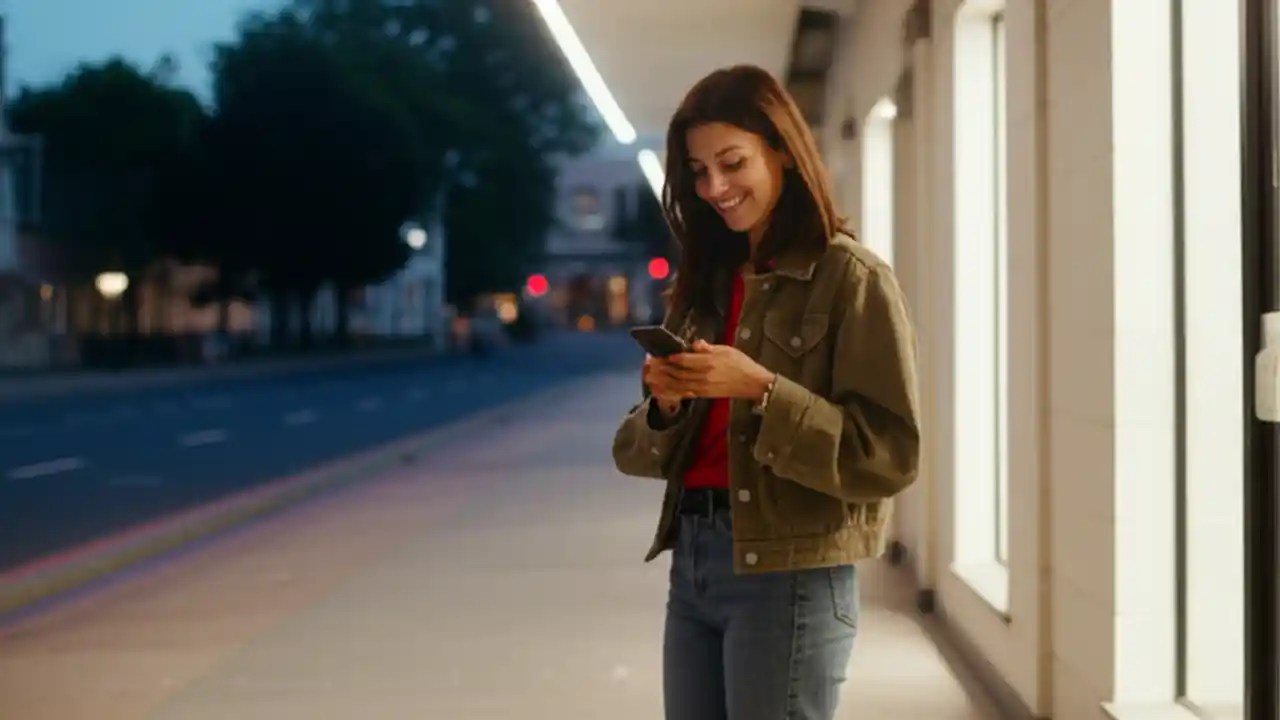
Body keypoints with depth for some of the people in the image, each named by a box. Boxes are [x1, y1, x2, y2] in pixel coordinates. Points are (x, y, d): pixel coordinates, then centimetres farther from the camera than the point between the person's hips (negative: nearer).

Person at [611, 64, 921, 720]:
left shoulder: (852, 279, -7)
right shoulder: (704, 283, 13)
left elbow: (889, 454, -14)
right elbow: (639, 453, 12)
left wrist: (761, 389, -20)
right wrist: (665, 404, -9)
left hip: (790, 576, -6)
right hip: (692, 564, 6)